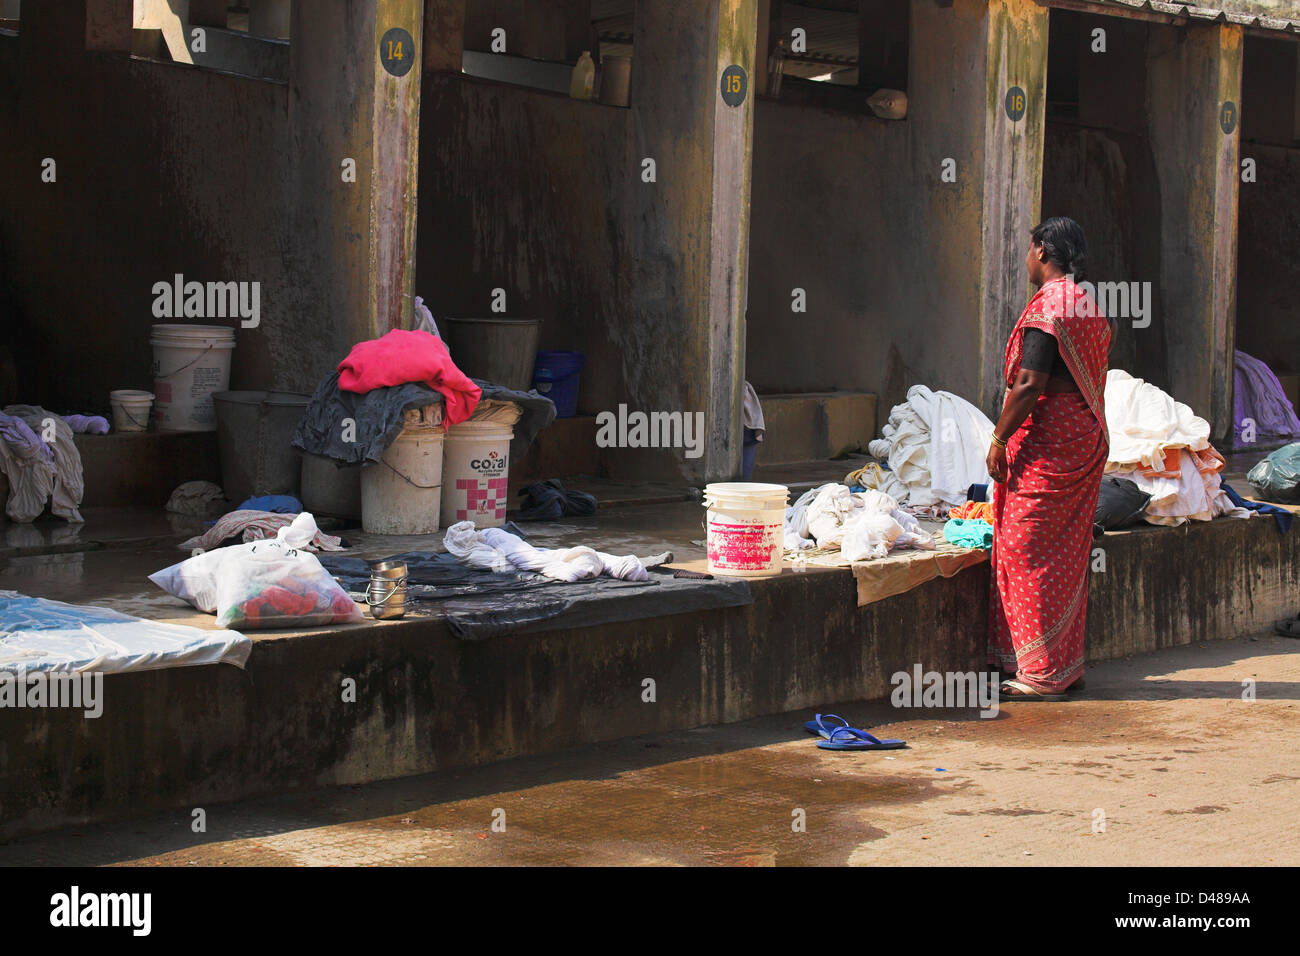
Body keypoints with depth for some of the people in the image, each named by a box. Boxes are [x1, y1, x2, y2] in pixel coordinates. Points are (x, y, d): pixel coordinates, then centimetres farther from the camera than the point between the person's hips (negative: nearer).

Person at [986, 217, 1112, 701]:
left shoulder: (1046, 307, -14)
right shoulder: (1089, 306, 14)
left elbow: (1030, 384, -20)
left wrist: (999, 438, -13)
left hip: (1047, 439, -9)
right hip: (1087, 438, 9)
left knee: (1030, 550, -4)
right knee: (1067, 553, 13)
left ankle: (1043, 672, -1)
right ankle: (1067, 663, 18)